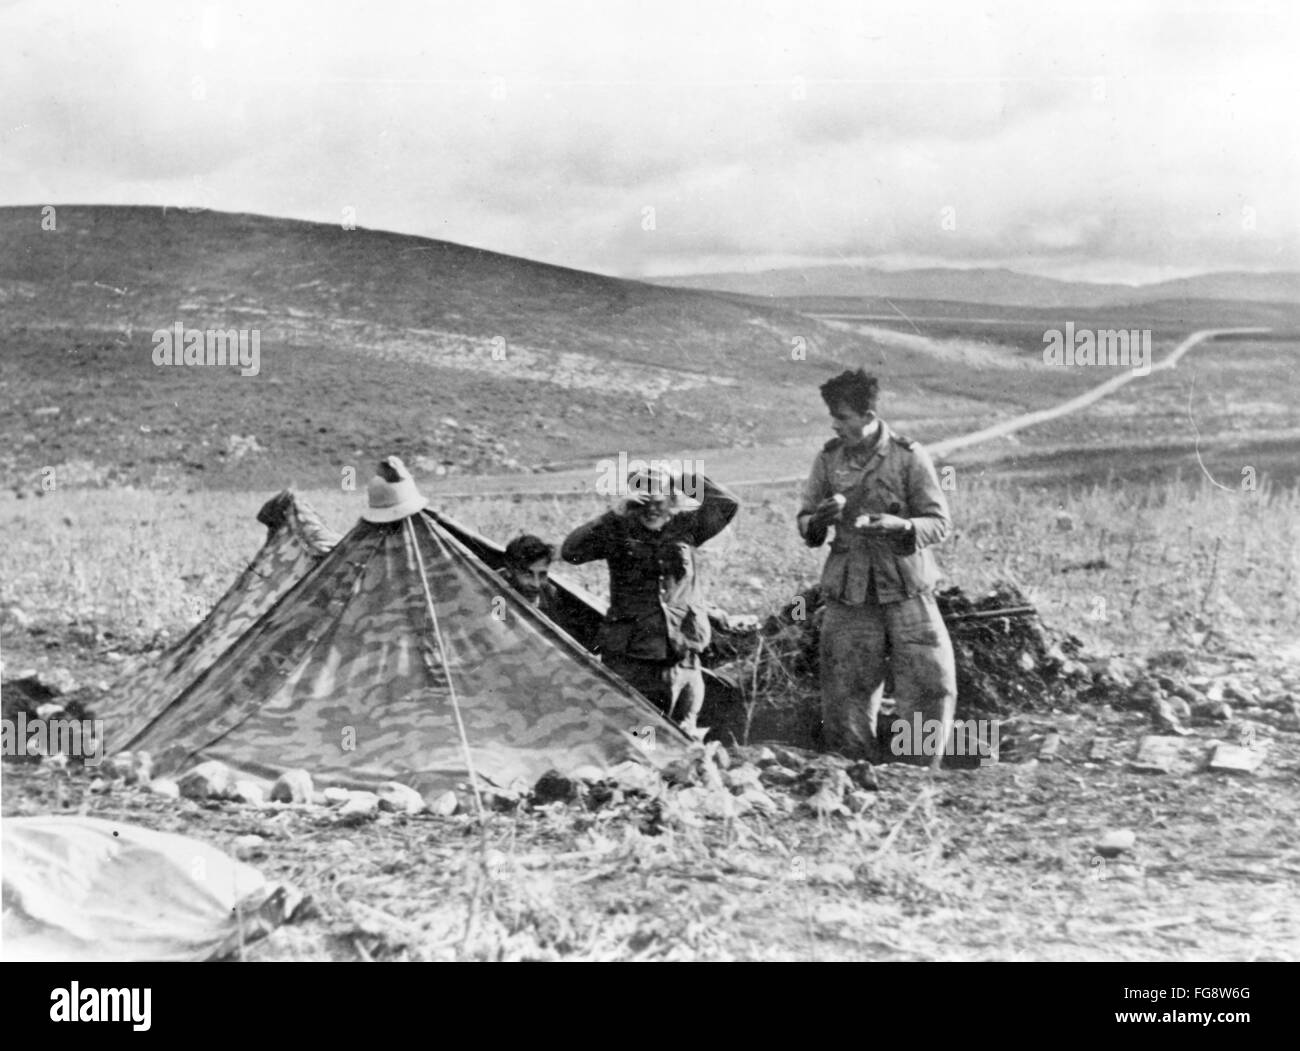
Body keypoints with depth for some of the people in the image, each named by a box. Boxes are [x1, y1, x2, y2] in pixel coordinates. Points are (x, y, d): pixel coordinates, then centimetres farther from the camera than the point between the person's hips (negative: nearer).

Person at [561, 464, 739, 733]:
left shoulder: (685, 527, 7)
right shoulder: (618, 531, -1)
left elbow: (728, 504, 1)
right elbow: (570, 551, -13)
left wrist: (685, 479, -2)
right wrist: (615, 514, -17)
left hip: (682, 658, 3)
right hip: (629, 659, -2)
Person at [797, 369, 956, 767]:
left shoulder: (908, 456, -6)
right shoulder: (829, 458, 4)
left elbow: (940, 521, -5)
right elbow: (804, 521, 9)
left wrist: (901, 527, -24)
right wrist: (819, 521, -14)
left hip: (906, 589, -2)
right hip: (848, 593, 2)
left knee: (932, 684, -5)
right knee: (846, 695, 4)